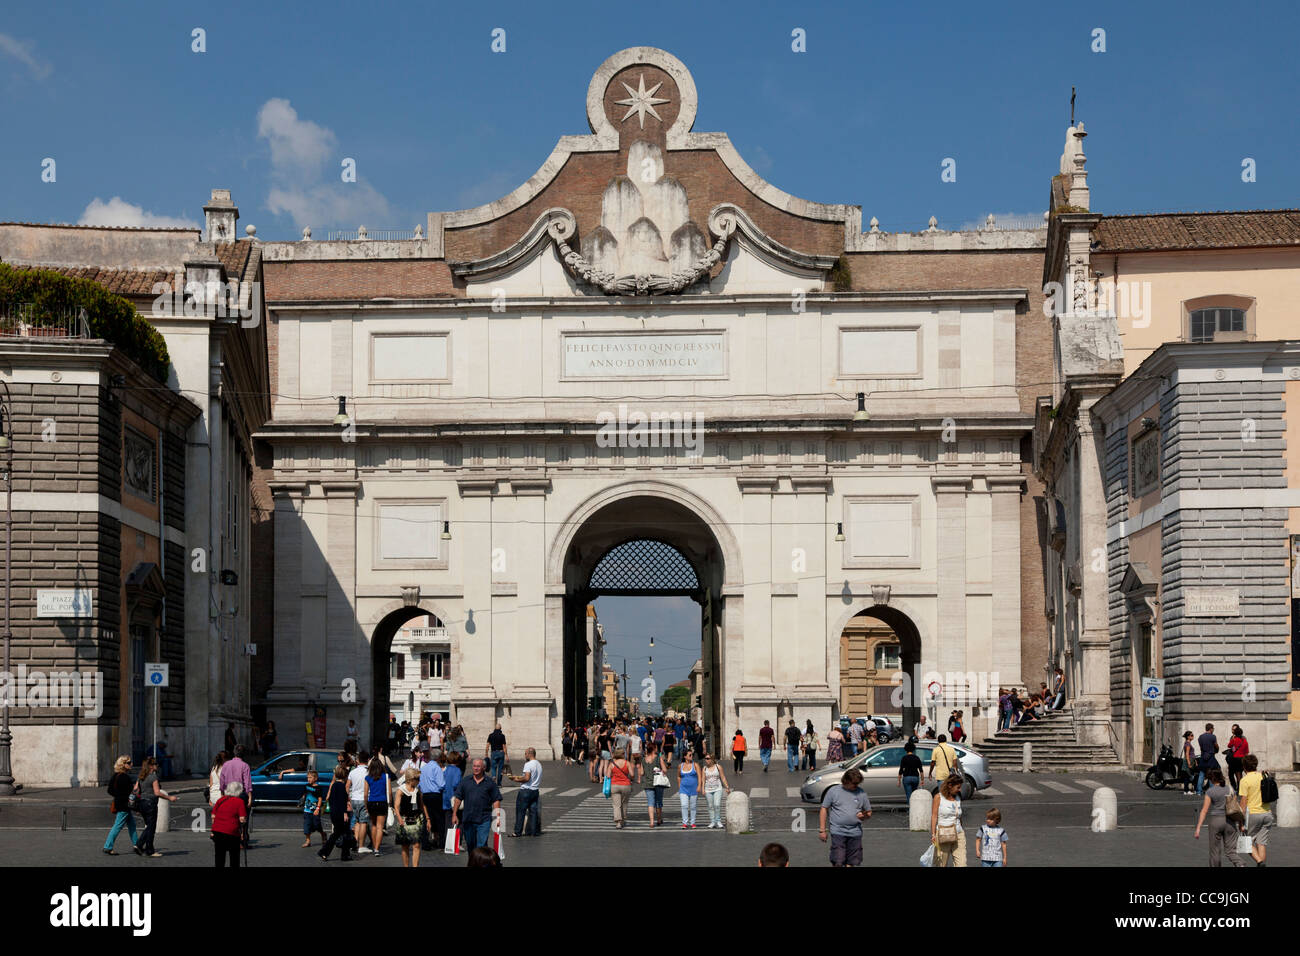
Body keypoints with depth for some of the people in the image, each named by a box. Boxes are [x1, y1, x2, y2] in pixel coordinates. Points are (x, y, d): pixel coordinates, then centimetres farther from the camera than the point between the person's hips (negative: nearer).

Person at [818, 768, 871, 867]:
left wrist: (864, 815, -7)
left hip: (855, 833, 3)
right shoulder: (833, 791, 3)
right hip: (838, 832, -3)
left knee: (851, 863, 5)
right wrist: (822, 830, 0)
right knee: (837, 862, -11)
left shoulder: (861, 794, 10)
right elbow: (824, 809, 5)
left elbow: (869, 812, 18)